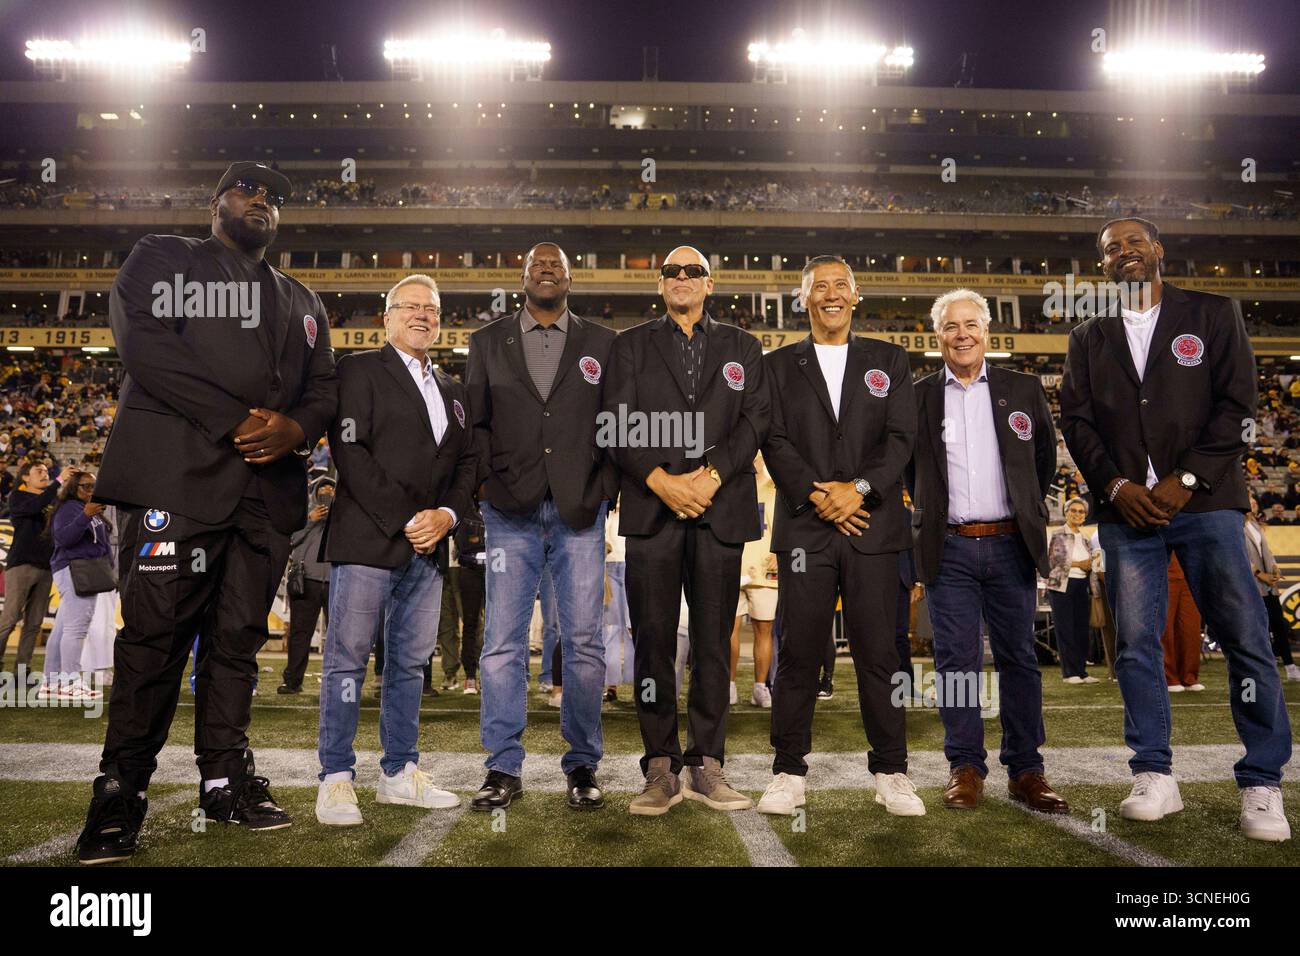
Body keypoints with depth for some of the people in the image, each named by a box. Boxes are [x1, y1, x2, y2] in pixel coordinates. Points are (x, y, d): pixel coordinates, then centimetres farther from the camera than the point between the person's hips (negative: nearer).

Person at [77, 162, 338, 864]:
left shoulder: (301, 300, 26)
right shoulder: (163, 258, 12)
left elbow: (324, 385, 18)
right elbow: (143, 339, -5)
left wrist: (294, 429, -6)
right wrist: (235, 421, -13)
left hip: (269, 485, 5)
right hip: (178, 473, -4)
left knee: (239, 635, 4)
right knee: (156, 630, -7)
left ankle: (227, 779, 11)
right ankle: (120, 792, 2)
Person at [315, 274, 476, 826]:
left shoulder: (453, 392, 21)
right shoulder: (359, 369, 2)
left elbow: (466, 464, 16)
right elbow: (350, 452, -9)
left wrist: (446, 515, -4)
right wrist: (404, 521, -13)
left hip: (429, 546, 6)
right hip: (367, 538, -6)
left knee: (410, 662, 9)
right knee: (347, 659, -2)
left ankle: (399, 773, 18)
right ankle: (336, 779, 5)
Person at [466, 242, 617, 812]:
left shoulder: (602, 343, 12)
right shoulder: (487, 342, 14)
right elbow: (474, 421, 9)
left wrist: (603, 490, -2)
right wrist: (488, 486, -2)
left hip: (580, 511, 0)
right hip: (511, 511, 1)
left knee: (584, 642, 1)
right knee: (503, 643, -1)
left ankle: (582, 767, 13)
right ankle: (503, 769, 9)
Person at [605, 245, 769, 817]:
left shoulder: (742, 347, 17)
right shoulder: (632, 344, 14)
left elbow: (755, 420, 4)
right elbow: (619, 422, 3)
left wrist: (711, 474, -11)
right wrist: (661, 481, -11)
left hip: (720, 511, 1)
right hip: (651, 508, 0)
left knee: (713, 641, 3)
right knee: (653, 640, 0)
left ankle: (706, 766, 10)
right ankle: (661, 769, 7)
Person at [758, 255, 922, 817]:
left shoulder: (889, 361, 14)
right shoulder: (778, 366, 13)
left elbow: (901, 437, 4)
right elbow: (774, 441, 3)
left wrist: (860, 488, -12)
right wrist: (817, 494, -10)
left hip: (873, 524, 0)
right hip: (804, 527, 0)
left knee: (878, 652, 1)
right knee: (799, 652, 1)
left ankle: (891, 772, 11)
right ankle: (789, 773, 10)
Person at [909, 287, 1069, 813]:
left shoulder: (1025, 389, 8)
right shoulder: (918, 396, 5)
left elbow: (1045, 459, 15)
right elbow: (908, 470, 14)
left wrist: (1029, 514, 13)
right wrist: (931, 512, 9)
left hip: (1010, 545, 1)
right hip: (949, 550, -1)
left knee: (1019, 658, 5)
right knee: (957, 660, 1)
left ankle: (1026, 770, 14)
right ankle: (965, 768, 11)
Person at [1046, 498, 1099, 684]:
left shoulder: (1086, 540, 17)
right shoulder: (1057, 535, -1)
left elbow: (1089, 564, 21)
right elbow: (1054, 560, -10)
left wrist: (1091, 565, -2)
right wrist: (1078, 564, -10)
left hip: (1081, 587, 6)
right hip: (1062, 585, -6)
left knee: (1082, 630, 4)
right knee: (1065, 630, -5)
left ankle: (1081, 671, 9)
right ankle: (1070, 673, -2)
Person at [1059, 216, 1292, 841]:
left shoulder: (1212, 315, 9)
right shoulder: (1088, 337, 15)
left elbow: (1235, 404, 0)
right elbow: (1075, 419, 8)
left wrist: (1185, 480, -10)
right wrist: (1117, 487, -7)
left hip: (1203, 501, -2)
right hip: (1125, 508, 2)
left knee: (1245, 639, -4)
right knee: (1135, 644, -1)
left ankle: (1262, 785, 6)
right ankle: (1155, 777, 7)